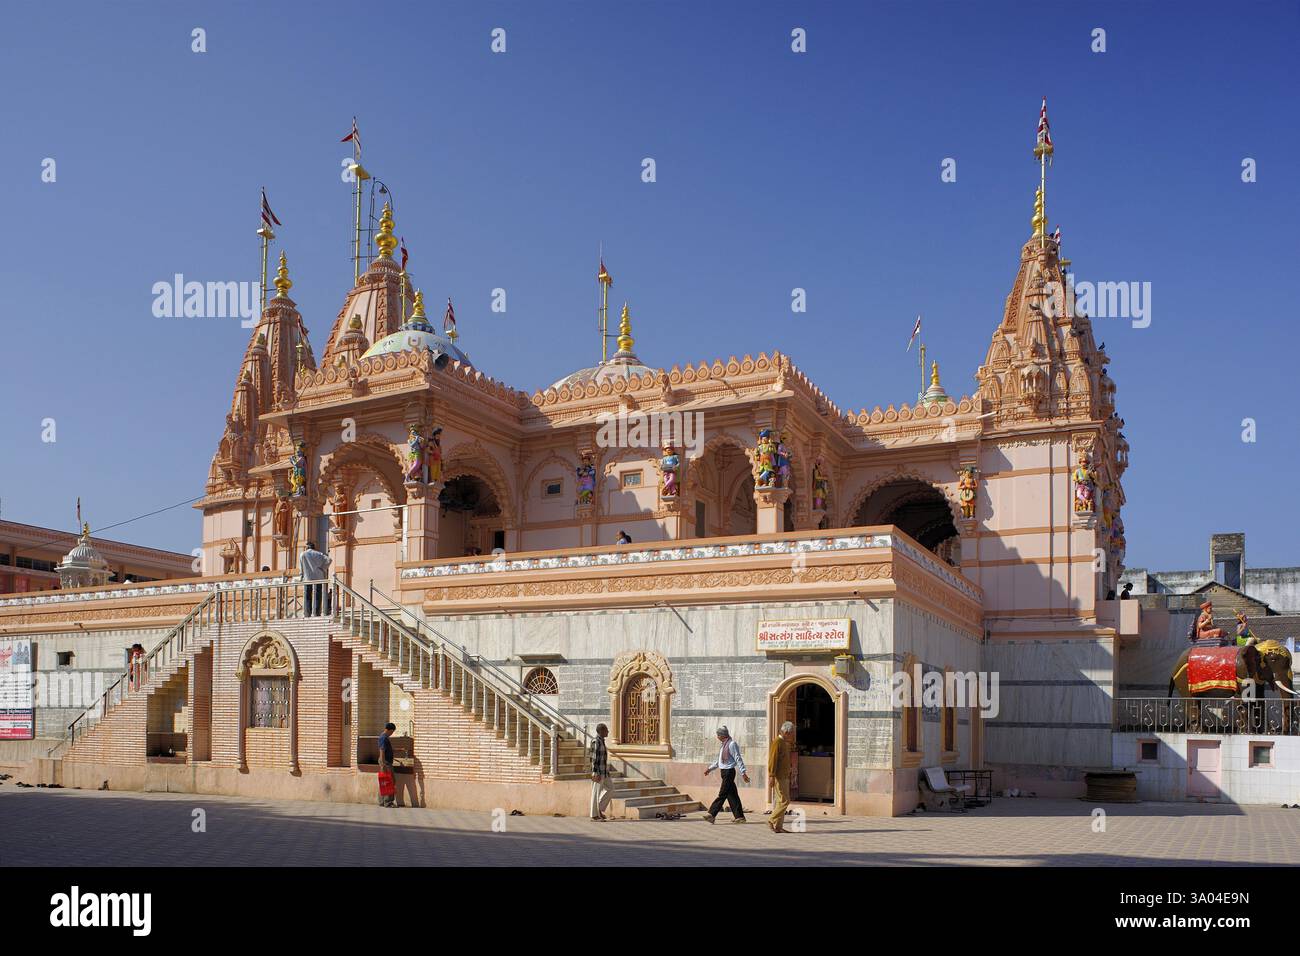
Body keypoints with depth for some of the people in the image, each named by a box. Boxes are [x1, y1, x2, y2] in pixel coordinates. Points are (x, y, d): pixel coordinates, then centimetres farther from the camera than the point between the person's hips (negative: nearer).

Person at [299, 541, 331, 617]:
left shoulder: (303, 555, 5)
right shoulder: (318, 554, 7)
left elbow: (301, 568, 7)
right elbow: (328, 559, -5)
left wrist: (303, 575, 20)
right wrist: (323, 569, 4)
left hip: (307, 578, 0)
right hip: (318, 578, 0)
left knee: (307, 597, 4)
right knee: (317, 597, 3)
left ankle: (308, 614, -3)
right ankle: (316, 613, -4)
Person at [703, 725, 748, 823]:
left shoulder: (732, 744, -13)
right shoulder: (723, 745, 16)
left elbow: (738, 759, -15)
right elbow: (719, 760, 26)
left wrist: (743, 772, -19)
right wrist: (710, 769, 25)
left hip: (729, 771, -9)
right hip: (724, 772, 9)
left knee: (722, 794, -7)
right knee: (732, 795, 9)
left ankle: (712, 814, -9)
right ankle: (739, 816, 12)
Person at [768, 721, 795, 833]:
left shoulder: (784, 743, 18)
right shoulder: (777, 742, -12)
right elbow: (773, 759, -18)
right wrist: (772, 776, -22)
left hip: (784, 777, 10)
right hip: (779, 777, -10)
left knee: (781, 801, 9)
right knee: (784, 801, -11)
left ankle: (778, 827, 12)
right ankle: (772, 821, -4)